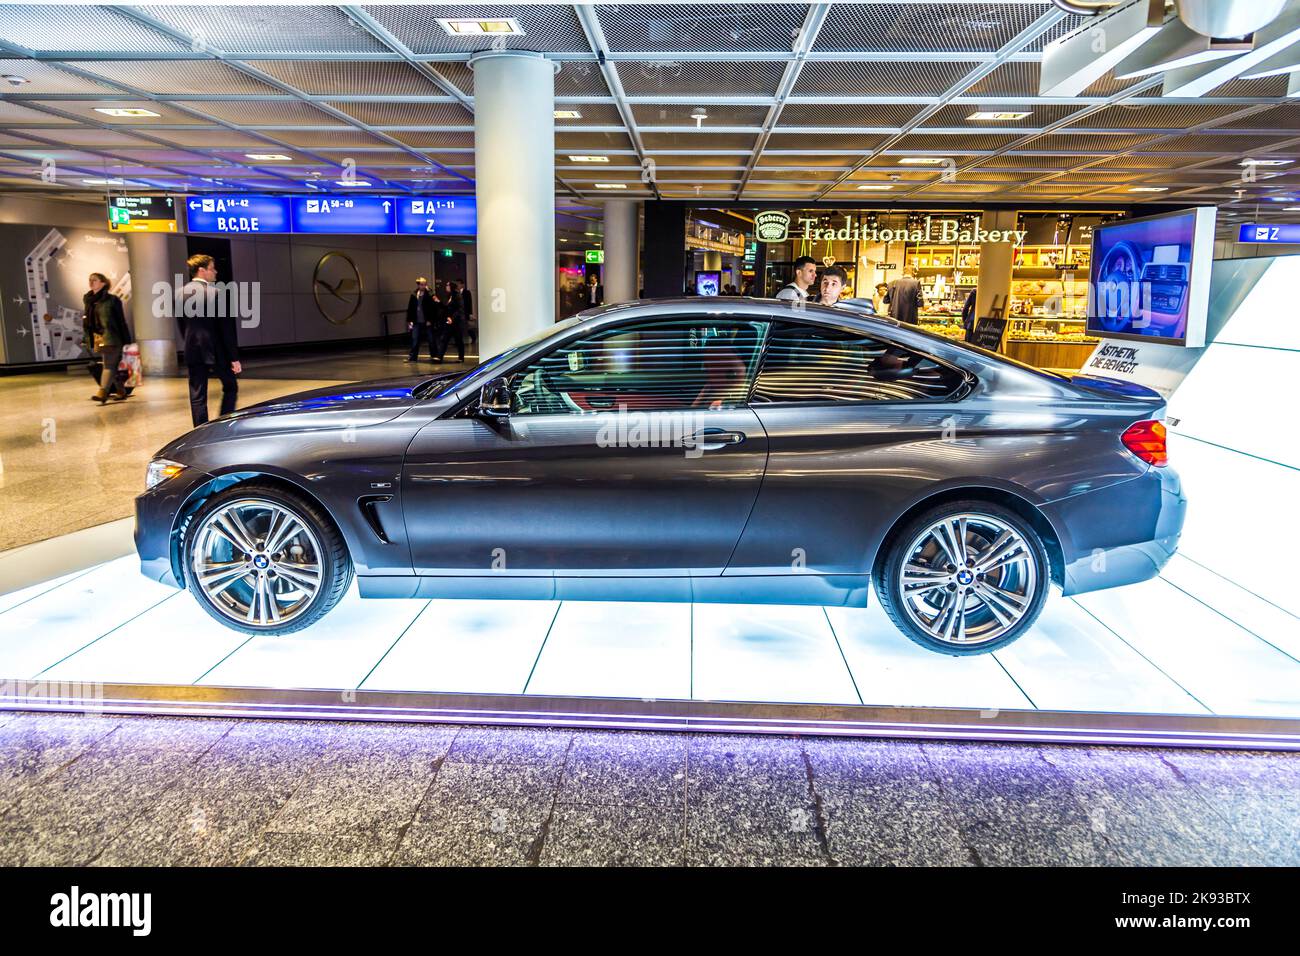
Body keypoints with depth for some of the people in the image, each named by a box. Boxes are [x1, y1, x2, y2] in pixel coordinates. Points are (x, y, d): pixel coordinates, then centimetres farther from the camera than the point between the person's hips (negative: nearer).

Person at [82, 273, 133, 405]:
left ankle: (102, 393, -23)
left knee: (108, 365, -13)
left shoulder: (112, 300, -3)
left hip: (110, 337, -6)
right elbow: (87, 322, 17)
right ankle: (121, 391, 21)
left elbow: (121, 321, -3)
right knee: (112, 365, 11)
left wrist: (127, 341, -5)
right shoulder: (88, 300, 14)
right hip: (97, 338, 6)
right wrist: (86, 339, 12)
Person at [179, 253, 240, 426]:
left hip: (193, 352, 5)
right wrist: (234, 357, -9)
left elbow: (181, 325, 12)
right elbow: (226, 327, -12)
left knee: (197, 396, 6)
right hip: (216, 350, -5)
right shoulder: (215, 292, -12)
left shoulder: (181, 293, 5)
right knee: (230, 387, 14)